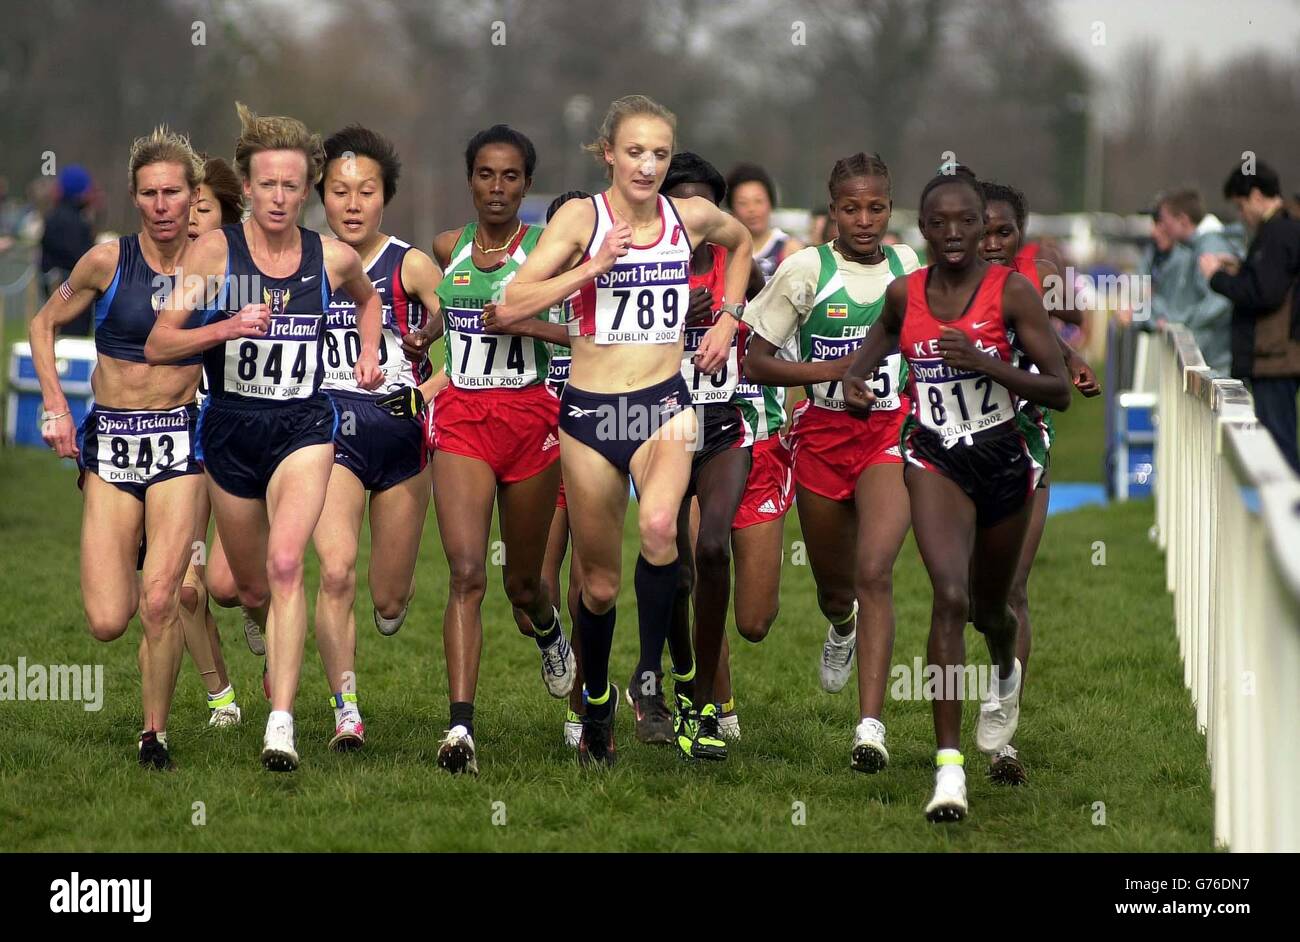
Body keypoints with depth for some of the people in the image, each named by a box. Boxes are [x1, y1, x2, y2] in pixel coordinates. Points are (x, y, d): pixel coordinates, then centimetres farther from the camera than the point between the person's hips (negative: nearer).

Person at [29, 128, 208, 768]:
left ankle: (155, 733, 4)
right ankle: (129, 562, 33)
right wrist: (55, 407, 1)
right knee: (107, 621, -5)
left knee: (159, 602, -15)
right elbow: (44, 324, 10)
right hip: (110, 441, 0)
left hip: (179, 441, 0)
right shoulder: (108, 262, -3)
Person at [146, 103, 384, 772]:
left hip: (303, 426, -1)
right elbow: (156, 347, -8)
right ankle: (279, 657, 51)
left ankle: (281, 724, -29)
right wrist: (227, 328, -22)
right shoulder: (213, 251, -7)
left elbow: (367, 296, 25)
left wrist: (369, 354, 9)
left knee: (285, 562, -24)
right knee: (250, 588, 15)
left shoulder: (333, 258, -1)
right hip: (230, 428, 1)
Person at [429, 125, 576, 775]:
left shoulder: (547, 248, -3)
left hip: (529, 417, -1)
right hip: (461, 418, 1)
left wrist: (531, 324, -22)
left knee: (522, 581, 13)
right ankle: (460, 728, -22)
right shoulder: (447, 248, 9)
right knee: (467, 574, -15)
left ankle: (549, 630, 52)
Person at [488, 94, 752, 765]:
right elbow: (509, 308, -16)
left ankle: (651, 673, -14)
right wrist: (593, 267, -22)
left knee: (658, 526, -31)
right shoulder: (582, 217, -7)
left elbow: (740, 242, 27)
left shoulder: (691, 216, 2)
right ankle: (597, 704, 34)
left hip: (665, 403, 1)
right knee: (600, 584, 9)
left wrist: (728, 319, 16)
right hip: (591, 410, -1)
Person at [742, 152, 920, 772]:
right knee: (833, 583, 16)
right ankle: (843, 626, 56)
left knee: (874, 571, -20)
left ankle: (870, 725, -25)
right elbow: (756, 363, -6)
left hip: (891, 432, 0)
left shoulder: (909, 266, 4)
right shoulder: (807, 269, -5)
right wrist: (837, 369, -17)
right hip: (823, 435, 0)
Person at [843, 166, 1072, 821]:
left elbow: (1060, 391, -12)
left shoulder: (1011, 291, -11)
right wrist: (855, 379, 0)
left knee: (988, 605, 21)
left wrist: (985, 363, -25)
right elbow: (880, 335, 22)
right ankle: (949, 766, -24)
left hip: (1003, 460, 0)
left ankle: (1005, 675, 60)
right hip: (935, 459, 0)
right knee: (951, 595, -22)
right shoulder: (904, 294, -2)